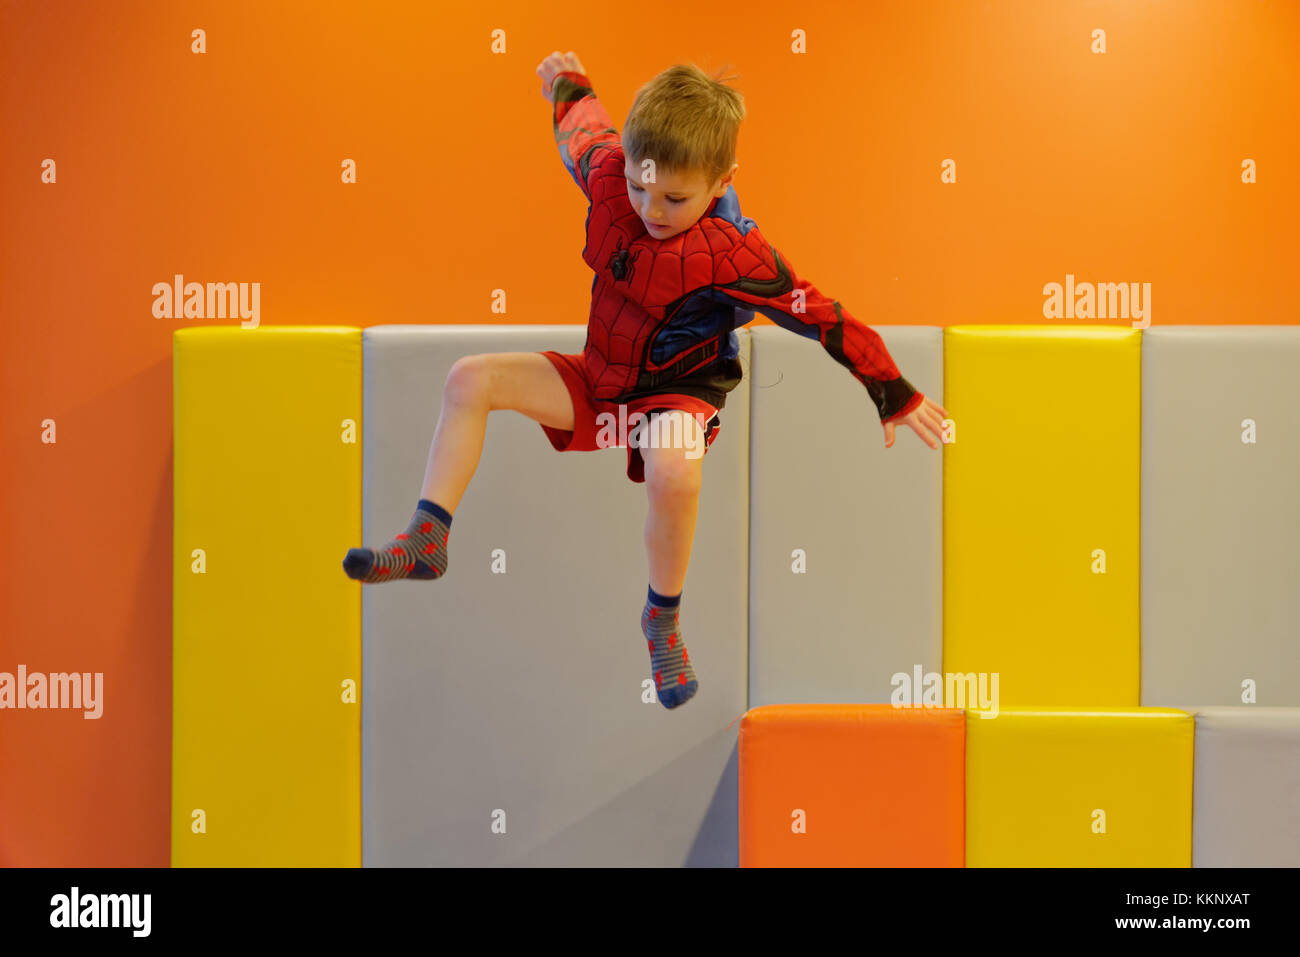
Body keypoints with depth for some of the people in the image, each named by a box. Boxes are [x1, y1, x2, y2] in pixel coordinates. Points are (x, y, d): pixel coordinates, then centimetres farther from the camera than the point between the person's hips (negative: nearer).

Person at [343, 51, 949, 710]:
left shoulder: (733, 255, -29)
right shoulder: (609, 175, -14)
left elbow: (823, 318, -22)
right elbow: (583, 132, 9)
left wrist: (894, 395, -18)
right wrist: (568, 83, 31)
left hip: (679, 391, -6)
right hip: (598, 378, 6)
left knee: (674, 473, -39)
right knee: (471, 379, -8)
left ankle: (663, 620, -13)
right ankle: (427, 542, -4)